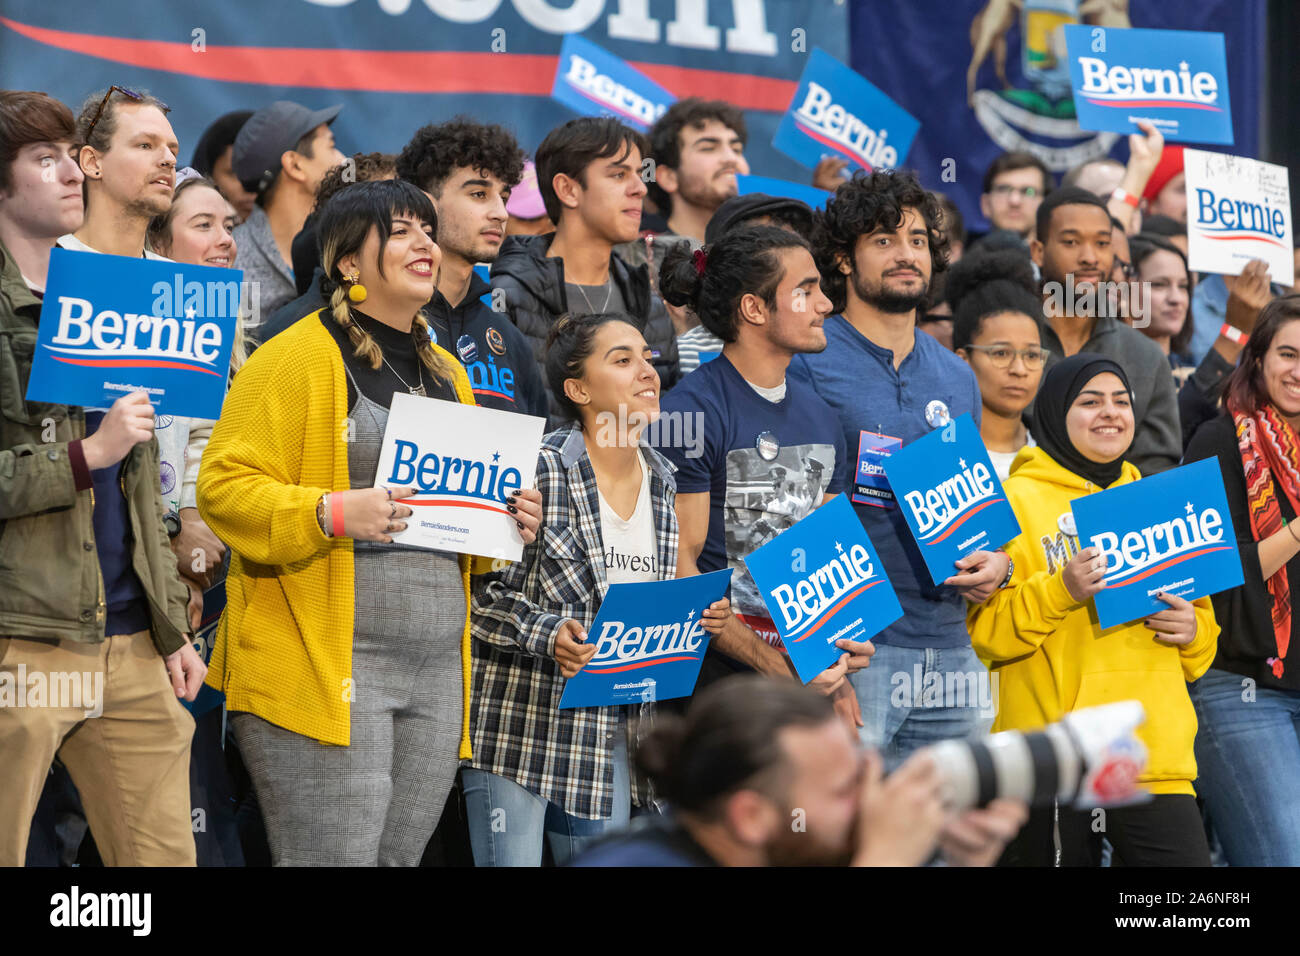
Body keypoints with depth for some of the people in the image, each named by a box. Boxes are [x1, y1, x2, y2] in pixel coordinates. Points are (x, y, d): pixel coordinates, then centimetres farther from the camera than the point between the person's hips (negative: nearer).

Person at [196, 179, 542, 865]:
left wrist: (507, 520, 8)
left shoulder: (446, 374, 20)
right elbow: (223, 488, -11)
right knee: (337, 861, -11)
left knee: (398, 859, 7)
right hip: (324, 666, -7)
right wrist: (332, 512, -25)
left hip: (436, 673, 7)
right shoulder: (296, 358, -4)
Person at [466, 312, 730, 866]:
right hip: (520, 723, -6)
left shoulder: (660, 480, 9)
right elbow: (479, 589, -12)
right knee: (512, 862, -5)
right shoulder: (540, 471, -12)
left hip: (613, 730, 6)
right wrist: (546, 634, -26)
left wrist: (695, 616, 1)